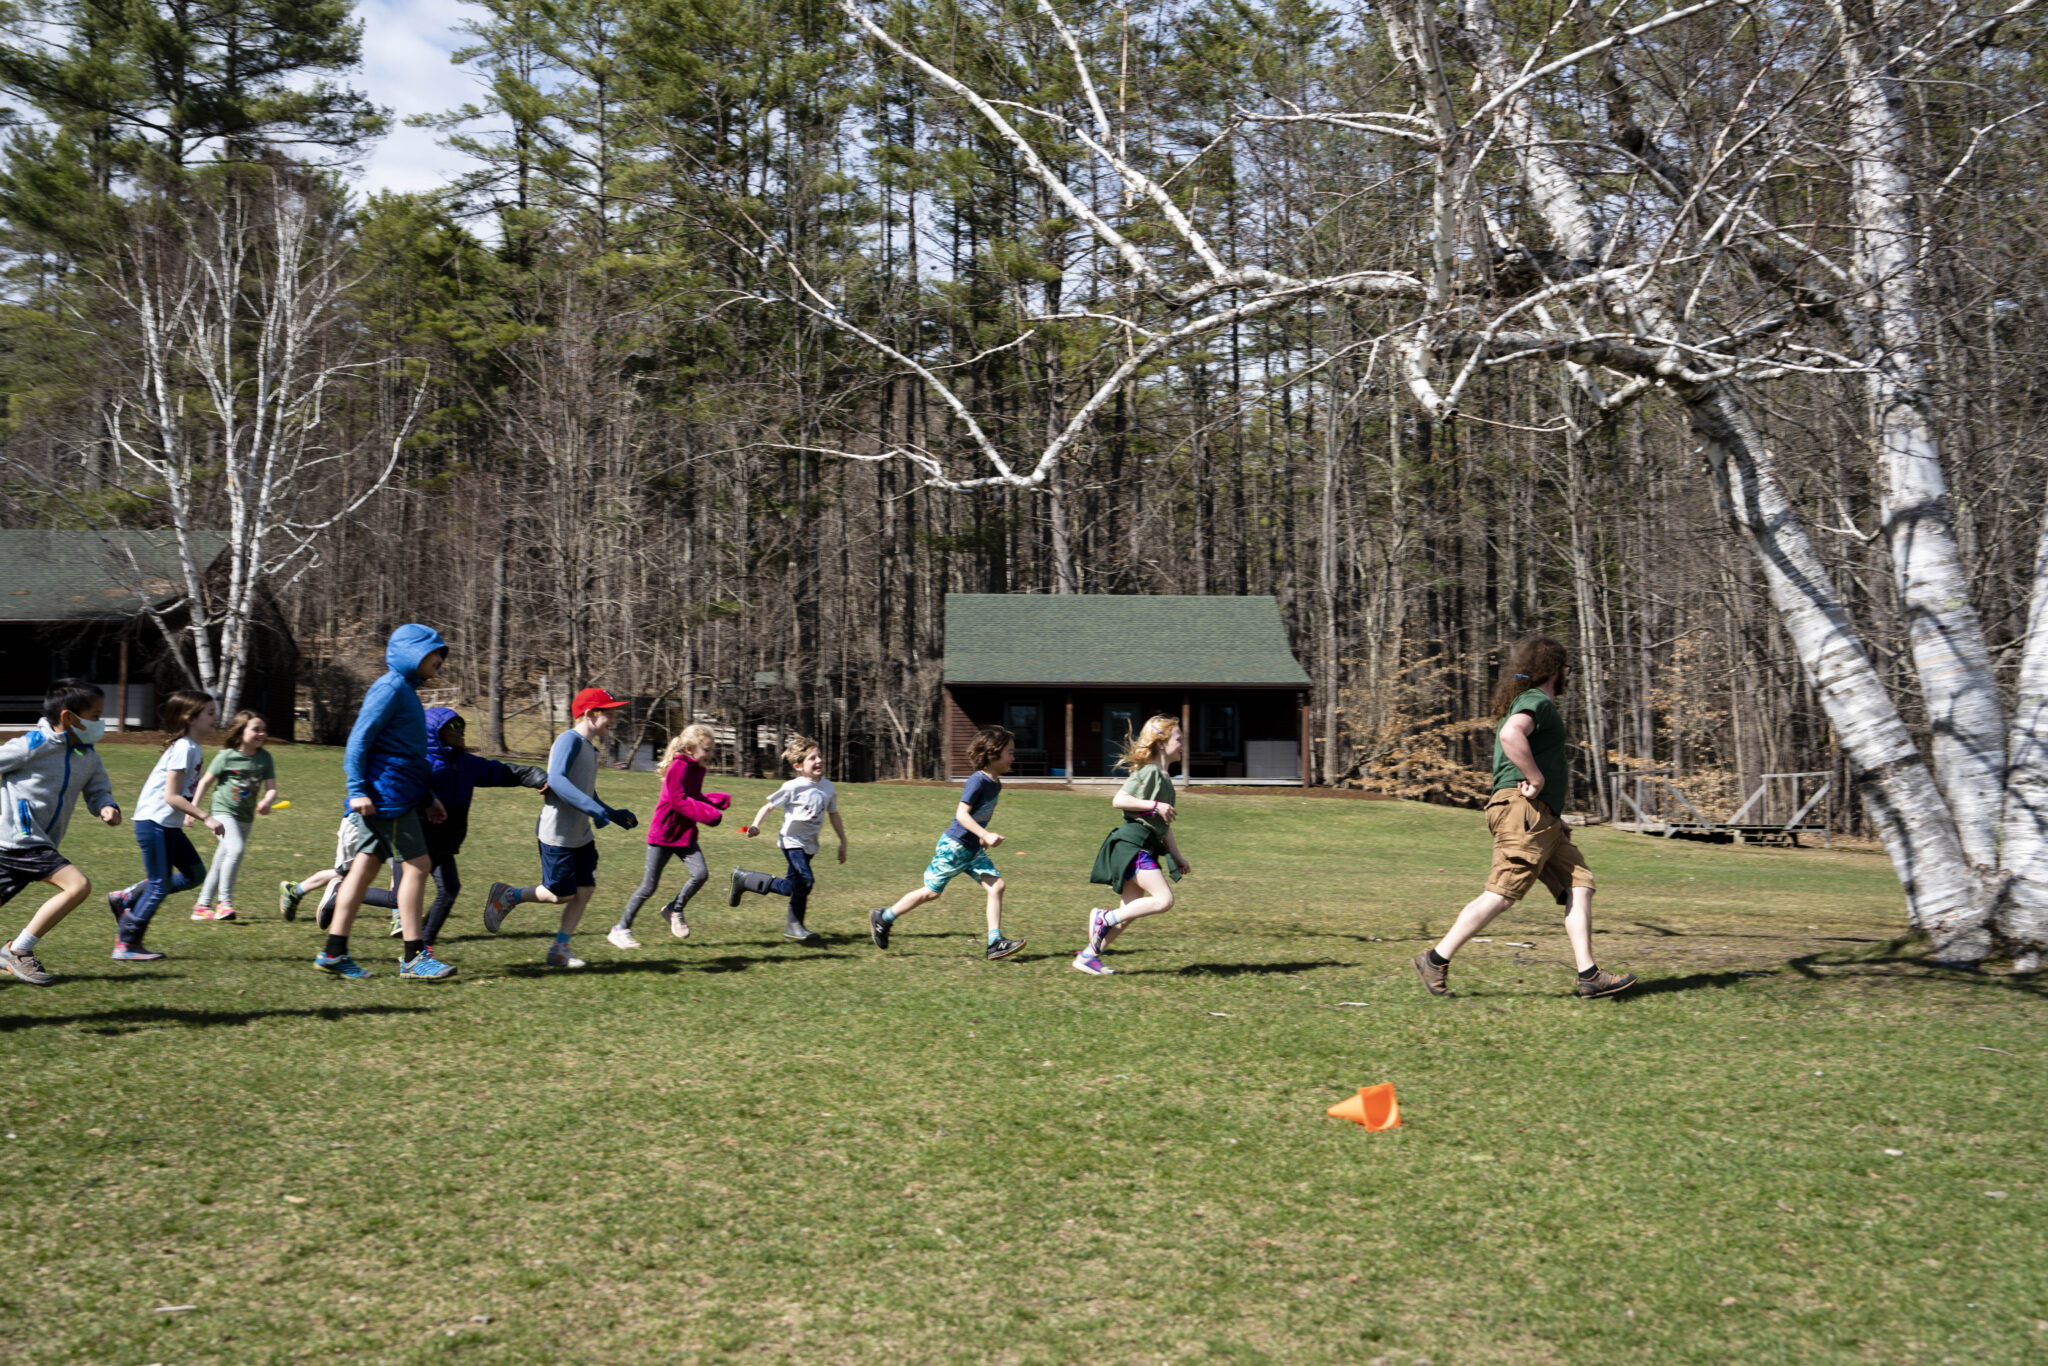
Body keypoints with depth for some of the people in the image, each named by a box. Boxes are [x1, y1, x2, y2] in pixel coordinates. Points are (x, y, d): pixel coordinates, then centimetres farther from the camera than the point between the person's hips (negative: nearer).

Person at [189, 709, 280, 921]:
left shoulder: (265, 758, 0)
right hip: (223, 811, -5)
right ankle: (225, 901, -19)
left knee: (221, 863, 11)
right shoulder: (227, 756, -9)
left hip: (246, 817, 5)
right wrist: (193, 809, 3)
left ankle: (202, 906, 20)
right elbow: (205, 782, 1)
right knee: (235, 849, -26)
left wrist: (266, 801, -24)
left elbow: (271, 788, -2)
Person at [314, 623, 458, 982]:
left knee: (365, 869, 9)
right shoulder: (391, 688, -11)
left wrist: (427, 798, 24)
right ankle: (414, 958, -2)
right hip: (386, 798, -10)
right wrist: (358, 790, -21)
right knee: (415, 866, -6)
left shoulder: (407, 690, 20)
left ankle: (334, 953, 13)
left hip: (398, 797, 10)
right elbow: (359, 740, -16)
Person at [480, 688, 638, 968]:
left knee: (586, 890, 4)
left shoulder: (590, 749, 14)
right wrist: (593, 809, -38)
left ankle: (559, 950, 13)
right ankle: (508, 896, 20)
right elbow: (556, 779, -30)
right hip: (557, 835, -9)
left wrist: (615, 815, 17)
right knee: (562, 895, -2)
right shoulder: (569, 740, -15)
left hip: (582, 836, 9)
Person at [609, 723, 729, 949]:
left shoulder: (697, 769, 8)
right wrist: (710, 814, -28)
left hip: (685, 834, 8)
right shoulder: (678, 768, -19)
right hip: (664, 834, -7)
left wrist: (721, 800, 4)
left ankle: (675, 910, 13)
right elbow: (679, 801, -25)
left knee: (701, 874, -10)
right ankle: (621, 929, 13)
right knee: (649, 886, -1)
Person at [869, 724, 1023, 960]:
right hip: (954, 845, -8)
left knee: (996, 885, -6)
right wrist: (985, 835, -32)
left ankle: (995, 944, -6)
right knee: (932, 891, 2)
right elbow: (961, 813, -26)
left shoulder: (996, 784, 5)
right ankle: (883, 918, 20)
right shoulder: (977, 781, -21)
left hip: (973, 849, 8)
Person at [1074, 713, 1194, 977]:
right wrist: (1155, 805, -21)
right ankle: (1104, 917, -9)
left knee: (1130, 912, 7)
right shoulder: (1148, 772, -11)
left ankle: (1088, 956, 10)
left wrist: (1178, 856, 25)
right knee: (1164, 899, -17)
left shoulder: (1164, 778, 19)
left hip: (1145, 847, 10)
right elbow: (1118, 800, -21)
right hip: (1133, 843, -10)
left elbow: (1164, 824, 26)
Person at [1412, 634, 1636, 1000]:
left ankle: (1590, 976, 1)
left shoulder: (1528, 703, 27)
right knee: (1501, 894, -12)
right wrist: (1536, 779, -21)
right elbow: (1511, 734, -30)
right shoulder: (1537, 701, -7)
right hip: (1525, 810, -11)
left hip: (1542, 820, 11)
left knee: (1579, 886, 4)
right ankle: (1436, 960, -7)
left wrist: (1554, 819, 27)